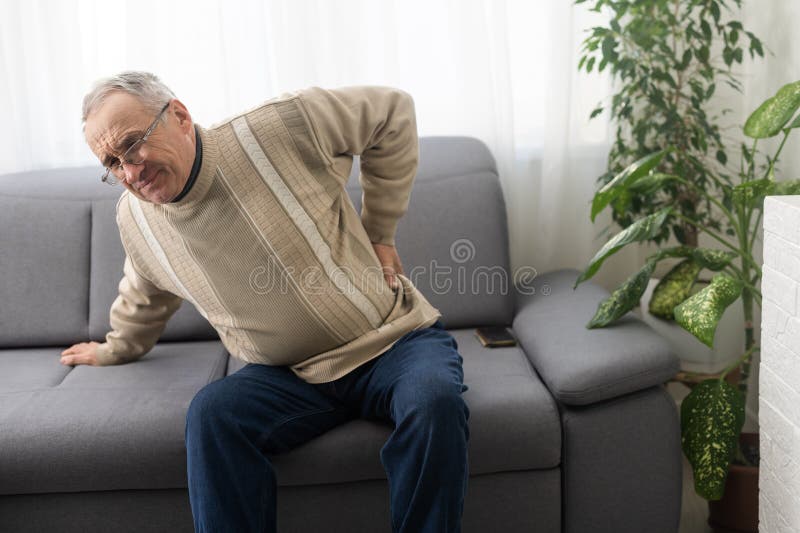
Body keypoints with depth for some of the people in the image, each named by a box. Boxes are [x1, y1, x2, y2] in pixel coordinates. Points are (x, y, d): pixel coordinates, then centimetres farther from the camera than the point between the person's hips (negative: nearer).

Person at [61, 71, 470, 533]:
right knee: (212, 413, -27)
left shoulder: (279, 129, -15)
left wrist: (380, 233, -1)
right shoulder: (135, 218, 1)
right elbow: (143, 298, 24)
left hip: (396, 340, -3)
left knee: (435, 400, -34)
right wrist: (116, 349, 43)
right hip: (293, 376, 3)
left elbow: (393, 110, -3)